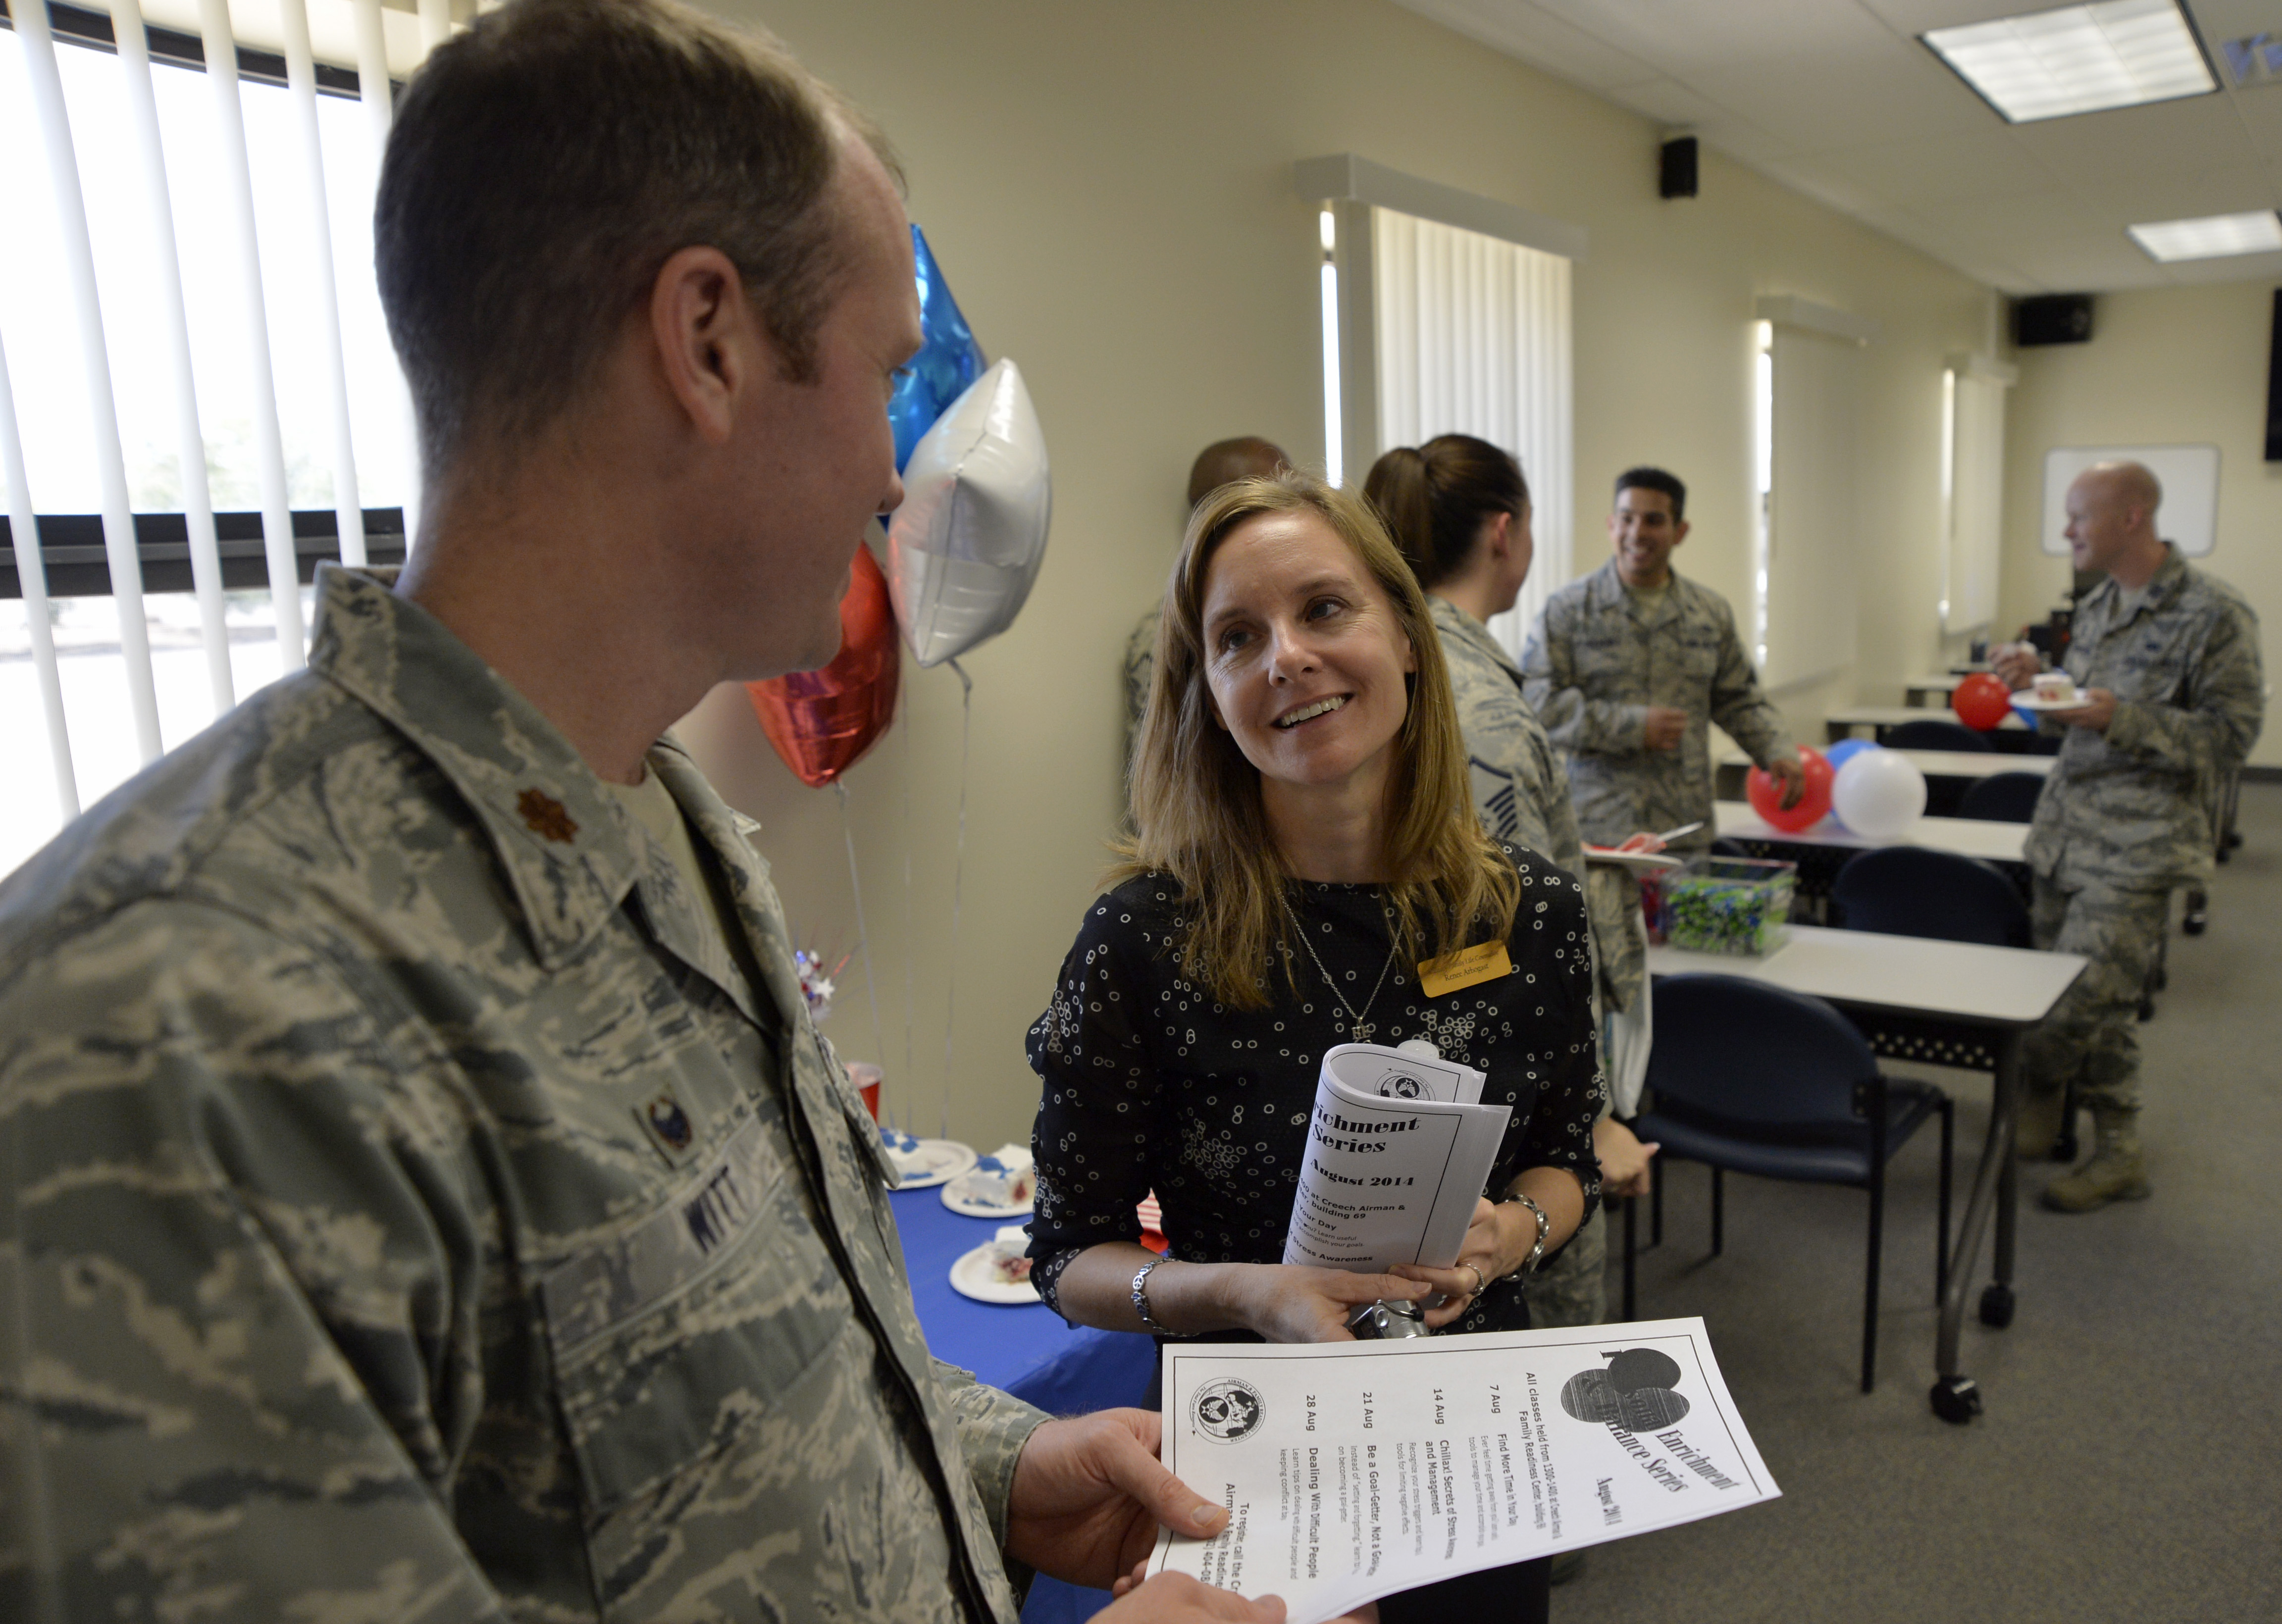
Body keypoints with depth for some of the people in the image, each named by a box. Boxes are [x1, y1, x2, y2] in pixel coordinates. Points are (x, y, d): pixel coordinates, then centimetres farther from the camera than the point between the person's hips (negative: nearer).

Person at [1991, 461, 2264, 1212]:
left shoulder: (2213, 613, -10)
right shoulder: (2096, 607, 13)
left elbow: (2230, 736, -12)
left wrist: (2120, 718, -22)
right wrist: (2039, 681, 2)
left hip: (2135, 848, -7)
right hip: (2065, 831, 7)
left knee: (2081, 1000, -11)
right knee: (2102, 1006, 13)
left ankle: (2038, 1083, 15)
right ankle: (2118, 1153, 24)